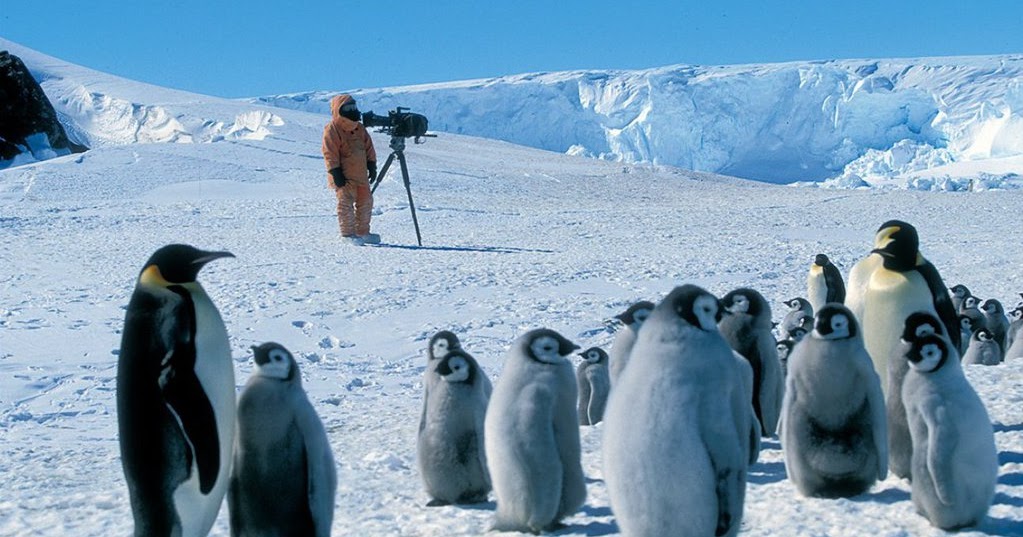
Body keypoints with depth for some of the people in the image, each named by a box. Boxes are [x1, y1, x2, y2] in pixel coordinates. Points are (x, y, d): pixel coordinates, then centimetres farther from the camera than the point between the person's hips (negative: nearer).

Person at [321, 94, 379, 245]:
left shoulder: (359, 128, 10)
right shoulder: (331, 130, -11)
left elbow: (369, 147, 16)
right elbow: (330, 155, -14)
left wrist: (372, 166, 11)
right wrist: (336, 174, -17)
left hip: (361, 174, 7)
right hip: (344, 177, -7)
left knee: (365, 201, 11)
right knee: (346, 202, -7)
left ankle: (363, 231, 22)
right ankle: (348, 233, -1)